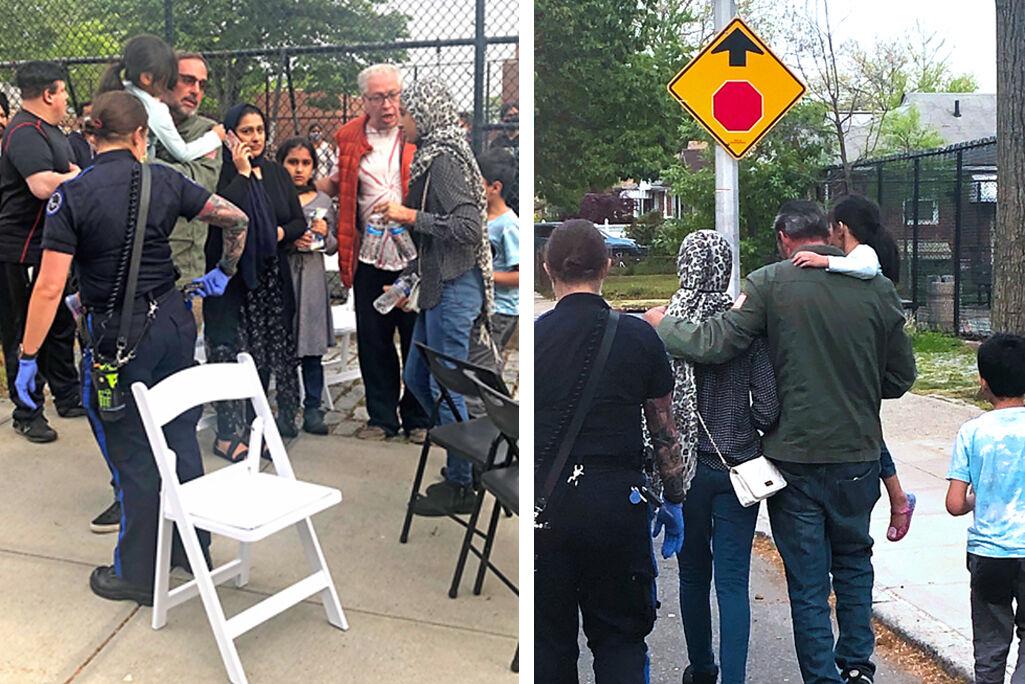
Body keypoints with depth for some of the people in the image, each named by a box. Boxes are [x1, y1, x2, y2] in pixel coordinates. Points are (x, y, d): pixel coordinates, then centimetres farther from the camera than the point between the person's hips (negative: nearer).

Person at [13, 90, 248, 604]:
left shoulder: (72, 195, -12)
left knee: (133, 455, 7)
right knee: (179, 436, 17)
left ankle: (138, 575, 21)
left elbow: (50, 287, -15)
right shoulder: (164, 181, -1)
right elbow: (235, 219, 2)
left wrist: (28, 356, -8)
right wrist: (225, 271, 17)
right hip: (174, 321, 4)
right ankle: (192, 547, 32)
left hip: (118, 336, -4)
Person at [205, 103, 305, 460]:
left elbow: (299, 221, 14)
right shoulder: (222, 174, -6)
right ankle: (227, 434, 3)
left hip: (271, 276, 5)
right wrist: (242, 173, -16)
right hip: (233, 277, -5)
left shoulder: (277, 173, 12)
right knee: (231, 353, -4)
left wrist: (280, 233, -5)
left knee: (267, 353, 9)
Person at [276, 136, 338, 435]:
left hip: (313, 279, 3)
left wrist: (325, 234, -5)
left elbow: (333, 248, 15)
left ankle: (312, 409, 15)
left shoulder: (323, 201, 10)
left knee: (313, 348, 6)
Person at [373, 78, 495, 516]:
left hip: (453, 289, -10)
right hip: (438, 287, 10)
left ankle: (461, 486, 12)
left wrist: (410, 215, -19)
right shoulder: (434, 156, 14)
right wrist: (414, 274, 17)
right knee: (416, 377, 18)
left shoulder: (445, 160, -15)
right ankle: (466, 455, 29)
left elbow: (468, 228, -25)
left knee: (446, 387, -1)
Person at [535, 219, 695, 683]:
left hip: (545, 504, 0)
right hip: (618, 501, 1)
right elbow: (665, 430, 6)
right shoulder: (638, 336, 0)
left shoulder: (531, 336, -4)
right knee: (620, 636, 13)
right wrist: (674, 500, 17)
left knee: (548, 641, 13)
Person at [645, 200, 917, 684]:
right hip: (858, 454, 3)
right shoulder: (877, 288, -2)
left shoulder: (769, 284, -12)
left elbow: (715, 344, -17)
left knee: (807, 580, 10)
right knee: (853, 561, 25)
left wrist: (662, 324, 0)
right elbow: (901, 377, 4)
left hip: (794, 457, -3)